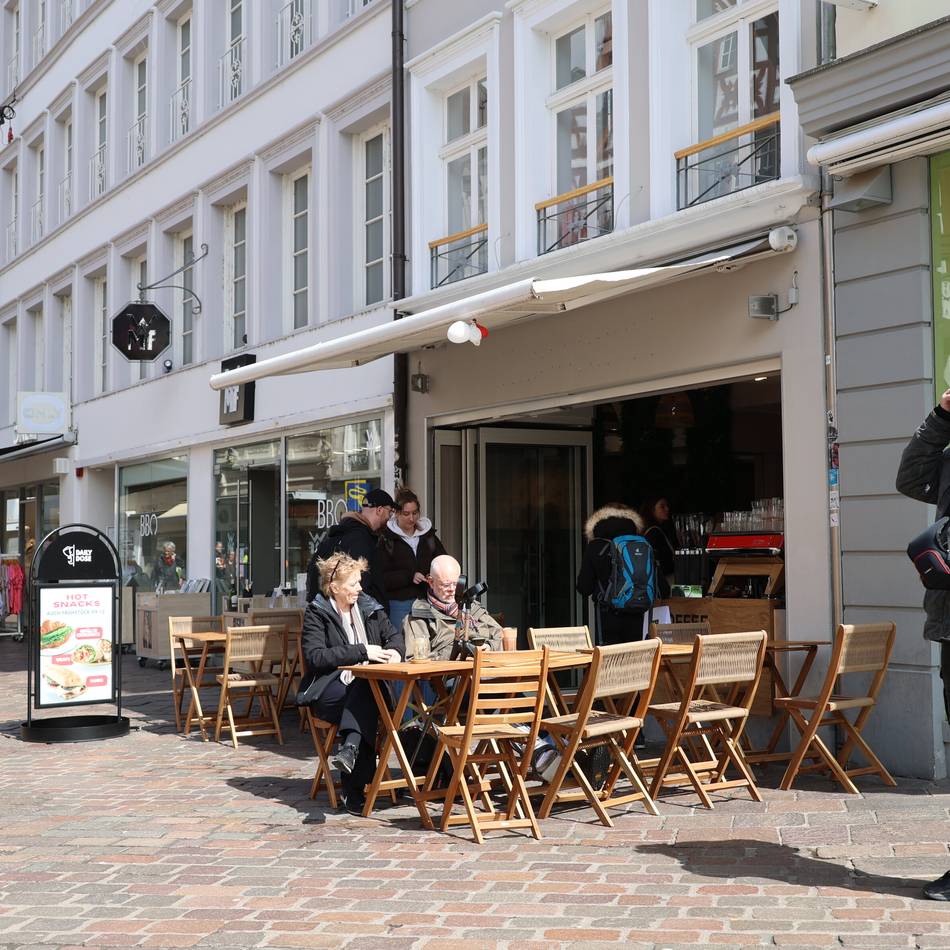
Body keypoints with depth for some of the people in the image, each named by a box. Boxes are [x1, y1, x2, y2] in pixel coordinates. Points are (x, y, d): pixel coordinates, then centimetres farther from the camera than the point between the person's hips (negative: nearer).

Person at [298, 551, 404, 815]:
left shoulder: (368, 607, 15)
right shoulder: (316, 613, -2)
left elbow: (393, 634, 26)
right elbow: (314, 657, -15)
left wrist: (394, 651, -1)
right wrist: (361, 651, -18)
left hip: (367, 686, 4)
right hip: (328, 690, -4)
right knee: (365, 705, -35)